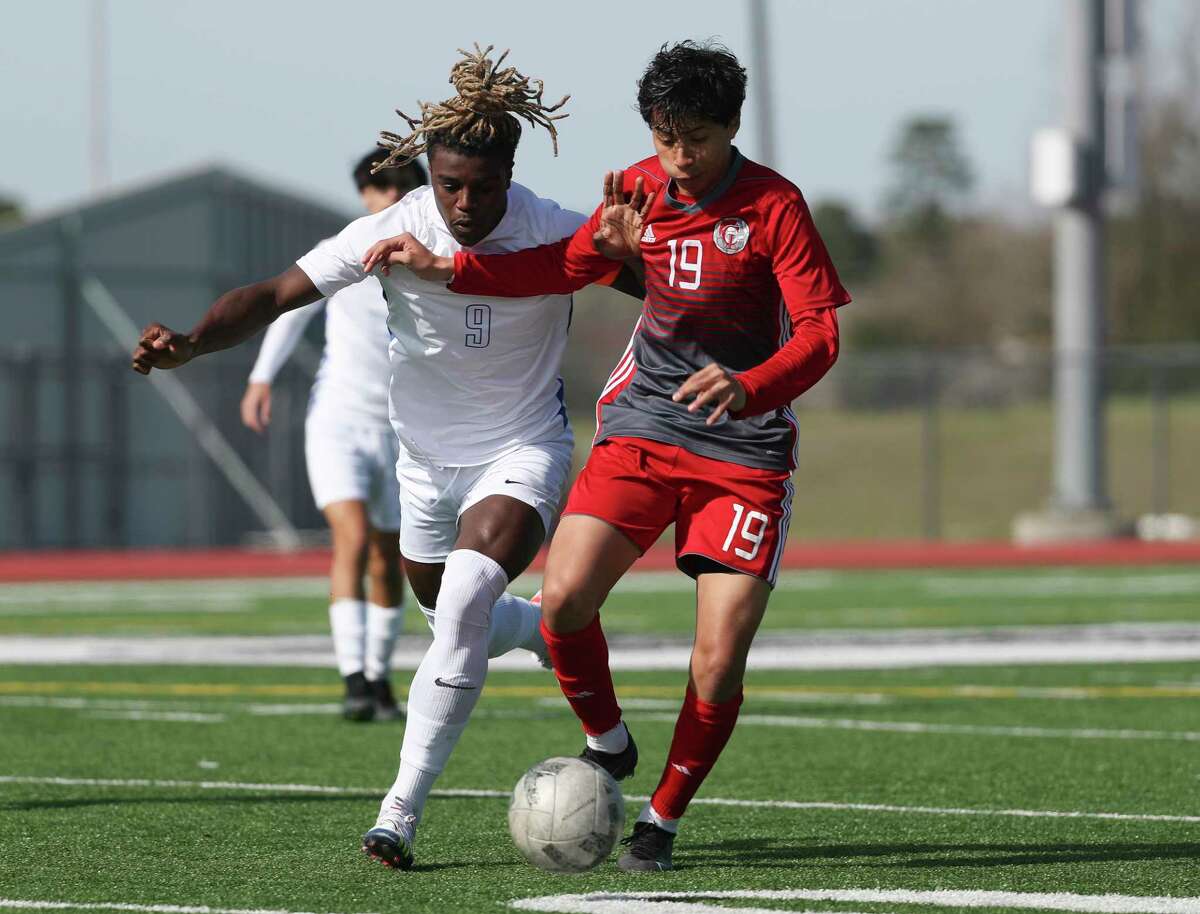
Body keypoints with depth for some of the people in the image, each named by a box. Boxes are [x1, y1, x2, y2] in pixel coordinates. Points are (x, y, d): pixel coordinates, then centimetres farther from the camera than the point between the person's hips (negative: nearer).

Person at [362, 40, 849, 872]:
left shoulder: (774, 207, -12)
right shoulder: (641, 189, 4)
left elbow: (820, 332, -16)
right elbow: (571, 265, 19)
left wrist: (745, 388, -36)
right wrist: (446, 269, 10)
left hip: (745, 449, -4)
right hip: (642, 427, 4)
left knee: (721, 656, -10)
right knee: (564, 599, -15)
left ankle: (663, 819, 11)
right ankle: (607, 747, 12)